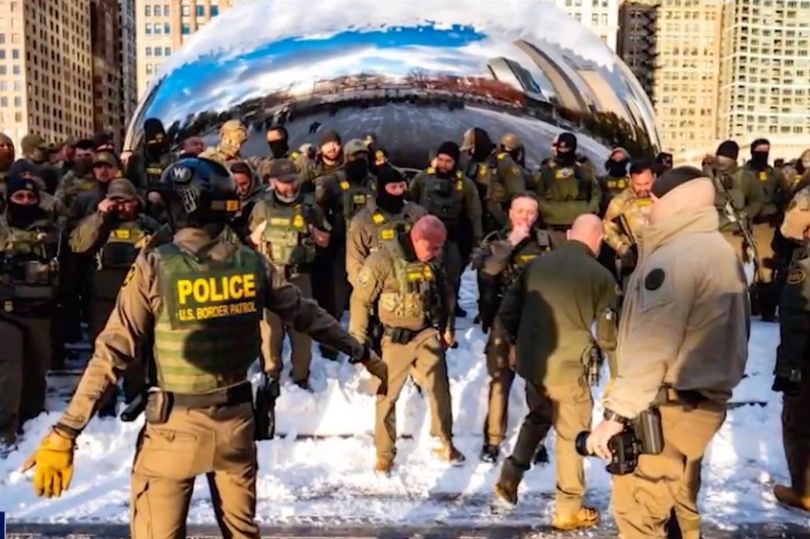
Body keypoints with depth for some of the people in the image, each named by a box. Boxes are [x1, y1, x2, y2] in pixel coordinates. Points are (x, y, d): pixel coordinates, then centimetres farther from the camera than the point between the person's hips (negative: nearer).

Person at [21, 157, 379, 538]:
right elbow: (305, 313, 6)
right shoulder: (252, 263, -4)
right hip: (236, 422, 4)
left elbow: (113, 352, -14)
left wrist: (65, 431, -9)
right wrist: (357, 350, 20)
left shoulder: (155, 266, -14)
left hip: (175, 426, -3)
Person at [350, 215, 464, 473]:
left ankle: (444, 443, 28)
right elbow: (361, 299, -12)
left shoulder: (433, 262, -1)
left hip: (427, 334, 4)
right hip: (394, 339, -4)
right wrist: (358, 339, -10)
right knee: (387, 395, 8)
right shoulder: (382, 260, -19)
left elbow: (443, 295, 15)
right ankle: (384, 454, 25)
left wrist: (447, 328, 15)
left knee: (440, 389, 7)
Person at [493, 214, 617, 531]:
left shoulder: (537, 264, 4)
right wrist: (598, 347, 14)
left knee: (538, 417, 29)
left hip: (530, 363, 5)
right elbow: (607, 335, -7)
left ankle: (511, 476, 20)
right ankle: (568, 510, 23)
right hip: (569, 367, -5)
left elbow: (507, 312, 7)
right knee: (572, 435, 12)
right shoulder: (600, 276, -9)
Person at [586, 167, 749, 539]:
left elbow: (650, 346, -23)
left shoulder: (673, 258, -18)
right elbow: (729, 331, 16)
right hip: (703, 399, 10)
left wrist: (618, 412, -21)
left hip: (666, 405, -10)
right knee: (676, 507, 21)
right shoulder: (722, 252, 13)